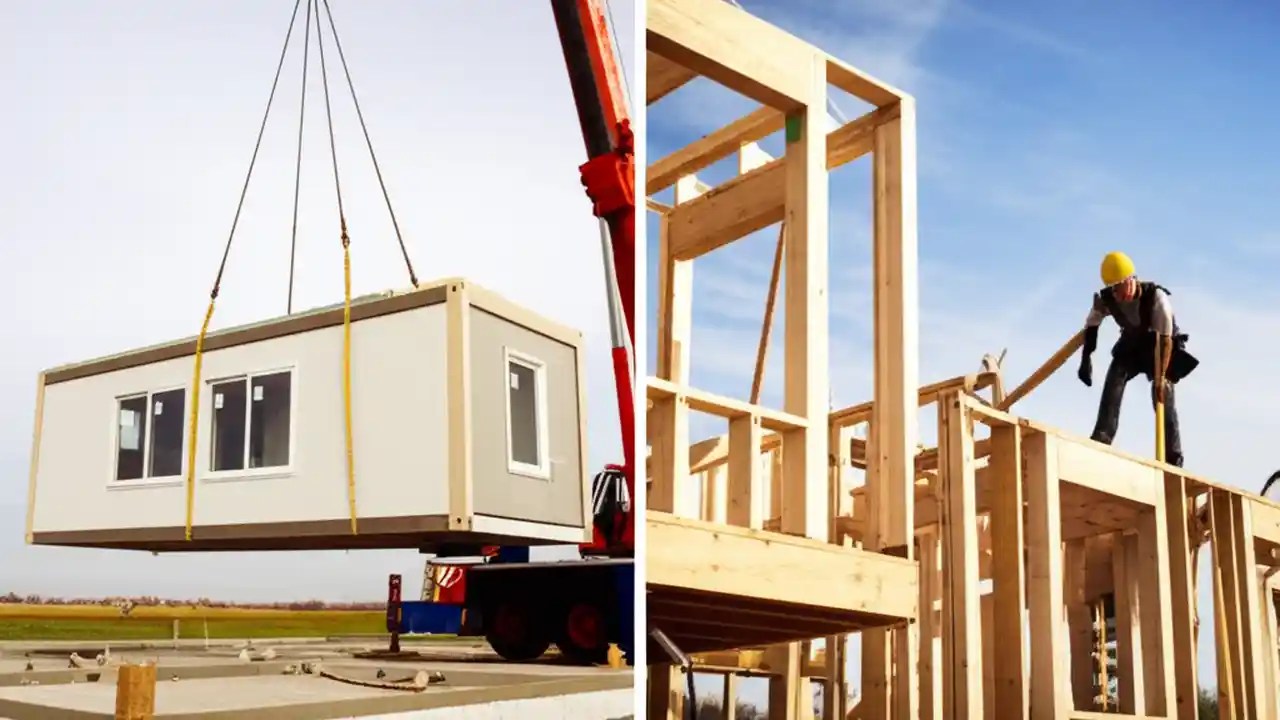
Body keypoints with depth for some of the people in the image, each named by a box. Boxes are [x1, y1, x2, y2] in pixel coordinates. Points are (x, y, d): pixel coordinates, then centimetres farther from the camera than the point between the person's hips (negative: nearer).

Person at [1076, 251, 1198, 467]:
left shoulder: (1156, 297, -34)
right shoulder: (1106, 299, -22)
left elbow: (1165, 340, -35)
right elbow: (1091, 327, -4)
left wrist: (1160, 378, -40)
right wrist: (1085, 361, -9)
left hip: (1159, 346, -4)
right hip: (1132, 345, 4)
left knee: (1163, 395, -12)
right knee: (1113, 380, -20)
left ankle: (1173, 457, -8)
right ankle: (1102, 437, -24)